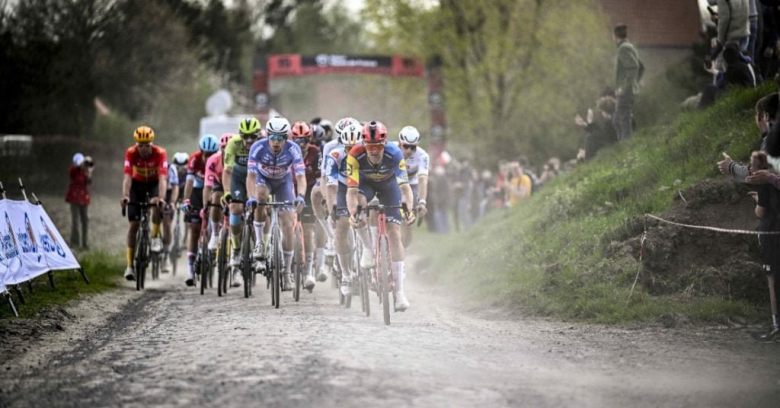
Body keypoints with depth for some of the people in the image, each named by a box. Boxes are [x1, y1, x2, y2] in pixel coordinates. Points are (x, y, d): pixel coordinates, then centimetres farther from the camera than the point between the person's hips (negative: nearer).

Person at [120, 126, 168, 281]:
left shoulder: (160, 153, -29)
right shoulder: (131, 153, -27)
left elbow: (163, 178, -39)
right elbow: (127, 176, -35)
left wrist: (161, 198, -55)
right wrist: (125, 196, -52)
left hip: (154, 183, -1)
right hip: (137, 184, 1)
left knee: (157, 204, -35)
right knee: (134, 223, -8)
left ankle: (155, 238, -13)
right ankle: (129, 266, -6)